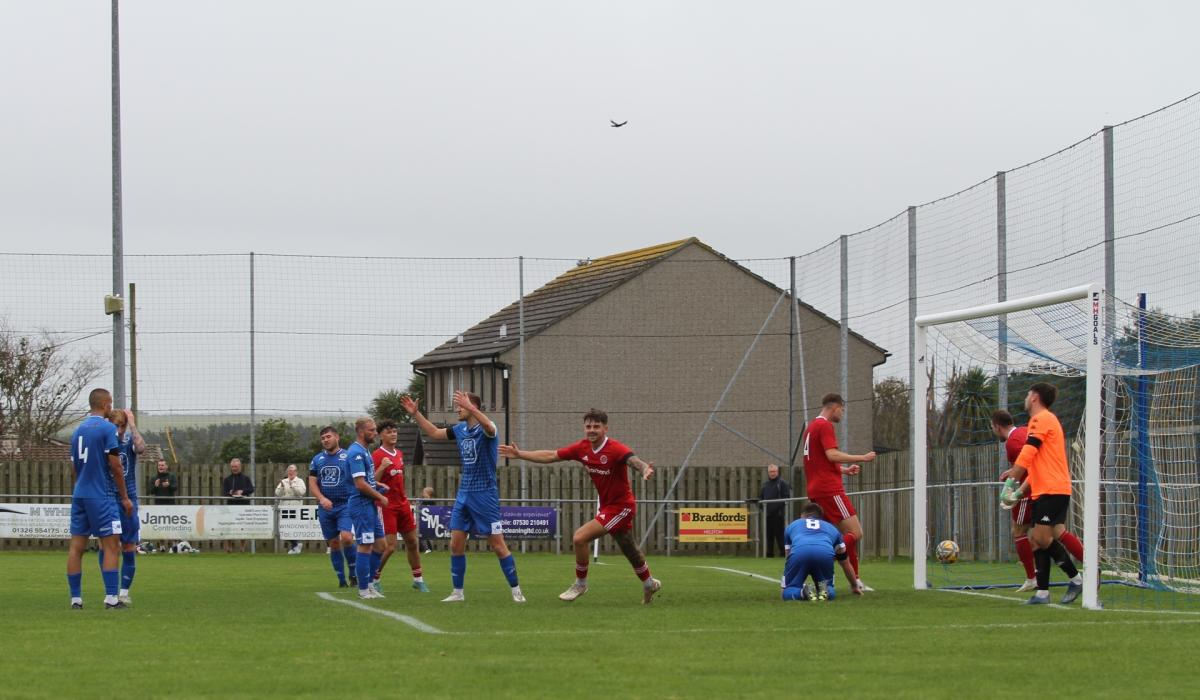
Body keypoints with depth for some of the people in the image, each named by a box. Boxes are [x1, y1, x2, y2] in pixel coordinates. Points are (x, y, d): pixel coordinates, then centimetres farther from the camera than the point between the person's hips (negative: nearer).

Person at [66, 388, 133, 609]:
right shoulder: (107, 428, -8)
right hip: (102, 496, -7)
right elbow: (115, 466, -11)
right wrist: (125, 497, -5)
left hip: (79, 495, 7)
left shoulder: (78, 430, 13)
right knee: (111, 545, -4)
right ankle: (111, 598, -10)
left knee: (77, 547, 4)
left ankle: (75, 598, 4)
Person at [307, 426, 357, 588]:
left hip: (345, 505, -4)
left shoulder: (348, 457, -2)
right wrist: (322, 499, -11)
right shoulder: (317, 459, 9)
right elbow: (312, 483, 6)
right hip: (326, 507, 4)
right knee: (333, 543, 7)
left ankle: (353, 573, -4)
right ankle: (341, 579, 16)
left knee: (346, 538, -21)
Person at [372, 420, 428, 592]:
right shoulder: (377, 455, -12)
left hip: (402, 505, 8)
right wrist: (382, 467, -32)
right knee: (389, 546, -11)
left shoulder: (399, 454, 12)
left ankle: (418, 579, 20)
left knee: (412, 542, 10)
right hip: (387, 506, -8)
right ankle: (374, 580, 3)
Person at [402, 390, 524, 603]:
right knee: (456, 545, 5)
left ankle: (516, 591, 3)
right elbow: (433, 433, 23)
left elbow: (489, 427, -39)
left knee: (498, 545, -5)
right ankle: (458, 592, 13)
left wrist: (469, 407, -51)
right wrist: (415, 414, 13)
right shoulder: (460, 429, 8)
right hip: (464, 494, 7)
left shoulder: (484, 428, -13)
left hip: (485, 495, -7)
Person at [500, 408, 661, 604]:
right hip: (606, 505, 8)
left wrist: (644, 469, -65)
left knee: (580, 537, -16)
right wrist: (520, 454, 2)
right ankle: (649, 584, 45)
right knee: (629, 550, 24)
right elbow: (550, 456, 4)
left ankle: (580, 584, 3)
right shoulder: (582, 448, -3)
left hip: (621, 506, -8)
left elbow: (634, 461, -42)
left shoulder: (615, 449, -24)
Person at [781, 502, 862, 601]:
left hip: (798, 553, -1)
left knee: (788, 592, 14)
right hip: (826, 554, 1)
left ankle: (803, 592, -19)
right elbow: (846, 564, 48)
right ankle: (825, 591, -13)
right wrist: (855, 587, 64)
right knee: (830, 592, 22)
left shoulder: (792, 526, 40)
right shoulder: (832, 528, 41)